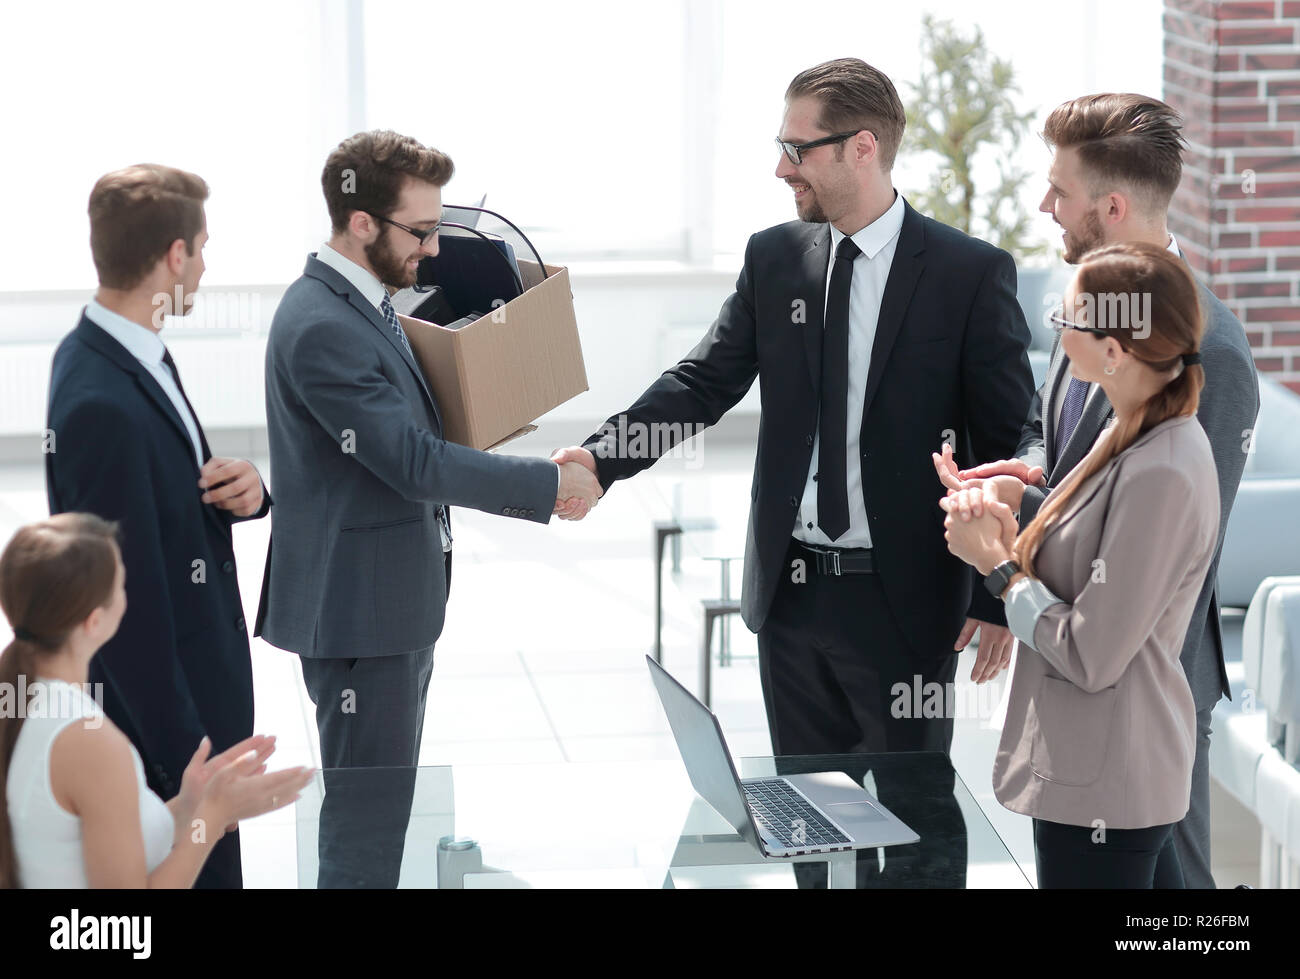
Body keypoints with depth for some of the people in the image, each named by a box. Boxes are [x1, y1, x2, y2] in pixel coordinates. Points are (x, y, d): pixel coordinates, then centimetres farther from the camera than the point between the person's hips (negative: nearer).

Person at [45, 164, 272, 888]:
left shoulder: (119, 354, 3)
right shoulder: (103, 407, -27)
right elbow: (128, 606, -25)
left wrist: (241, 489, -8)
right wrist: (190, 762, -21)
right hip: (164, 719, -10)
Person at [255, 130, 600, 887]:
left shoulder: (365, 305, 11)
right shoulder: (322, 327, -21)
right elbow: (415, 463, -24)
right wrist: (552, 483, -18)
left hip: (396, 605, 10)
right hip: (359, 612, -10)